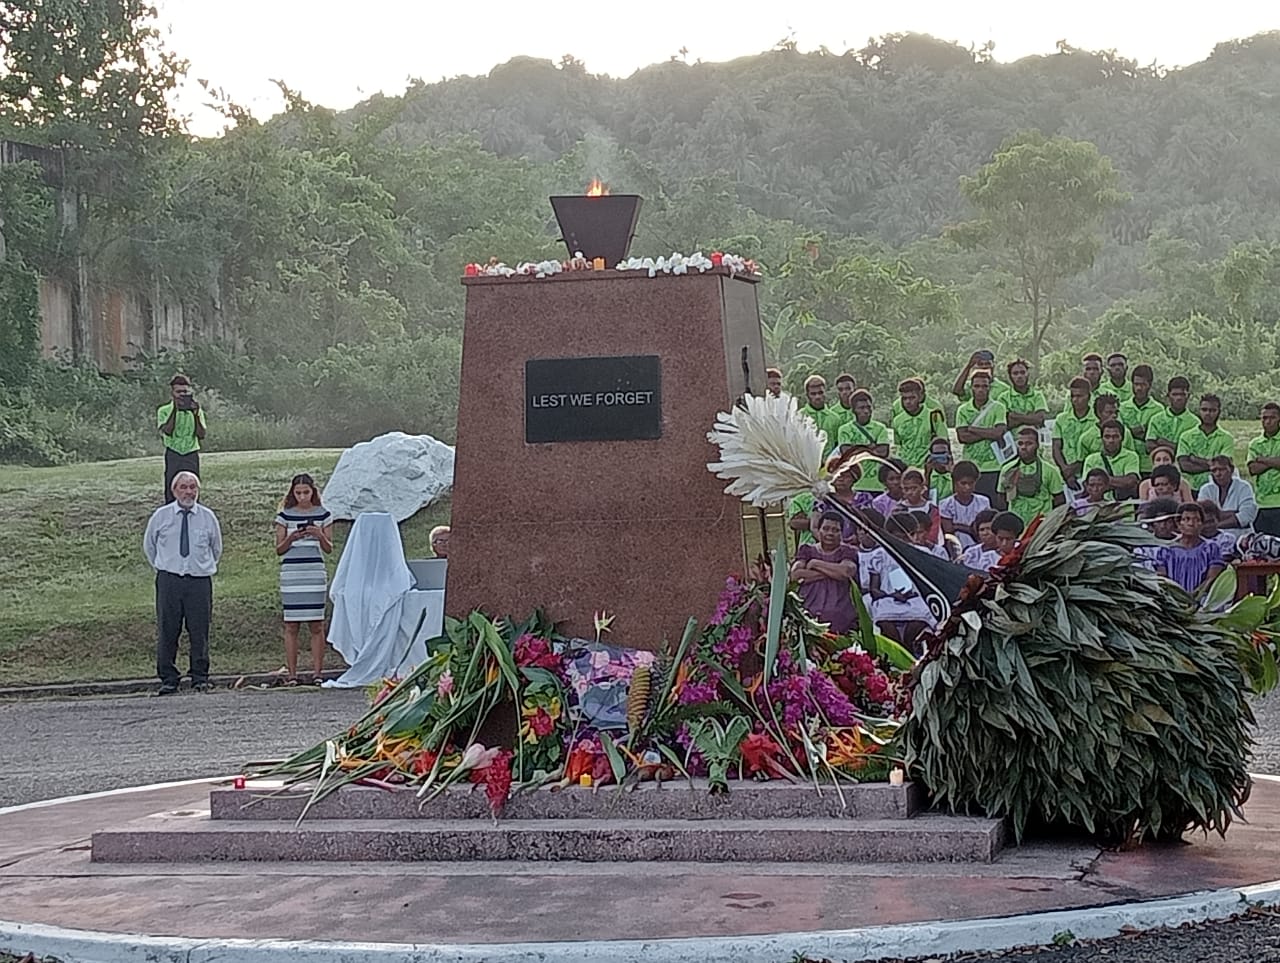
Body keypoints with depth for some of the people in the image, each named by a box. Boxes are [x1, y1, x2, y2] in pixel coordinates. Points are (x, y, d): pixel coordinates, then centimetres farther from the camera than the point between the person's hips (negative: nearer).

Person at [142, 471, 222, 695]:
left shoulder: (208, 517, 6)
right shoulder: (160, 516, 4)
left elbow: (216, 548, 20)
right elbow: (149, 546, 18)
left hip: (200, 580, 0)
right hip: (169, 580, 0)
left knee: (199, 631, 0)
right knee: (167, 631, -2)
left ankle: (200, 679, 9)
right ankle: (168, 680, 5)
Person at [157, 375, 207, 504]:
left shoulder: (196, 411, 7)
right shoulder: (164, 411, 2)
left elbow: (201, 435, -4)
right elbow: (167, 430, -16)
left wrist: (196, 414, -13)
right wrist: (175, 410, -20)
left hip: (191, 455, 2)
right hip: (172, 456, -2)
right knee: (171, 493, -5)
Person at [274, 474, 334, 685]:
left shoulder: (323, 514, 7)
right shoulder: (285, 515, 5)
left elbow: (329, 548, 8)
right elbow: (279, 549, 6)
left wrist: (319, 535, -12)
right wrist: (291, 537, -13)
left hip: (315, 574, 0)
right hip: (291, 574, 0)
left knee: (316, 625, -1)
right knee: (291, 625, 0)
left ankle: (317, 672, 4)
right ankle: (291, 674, 4)